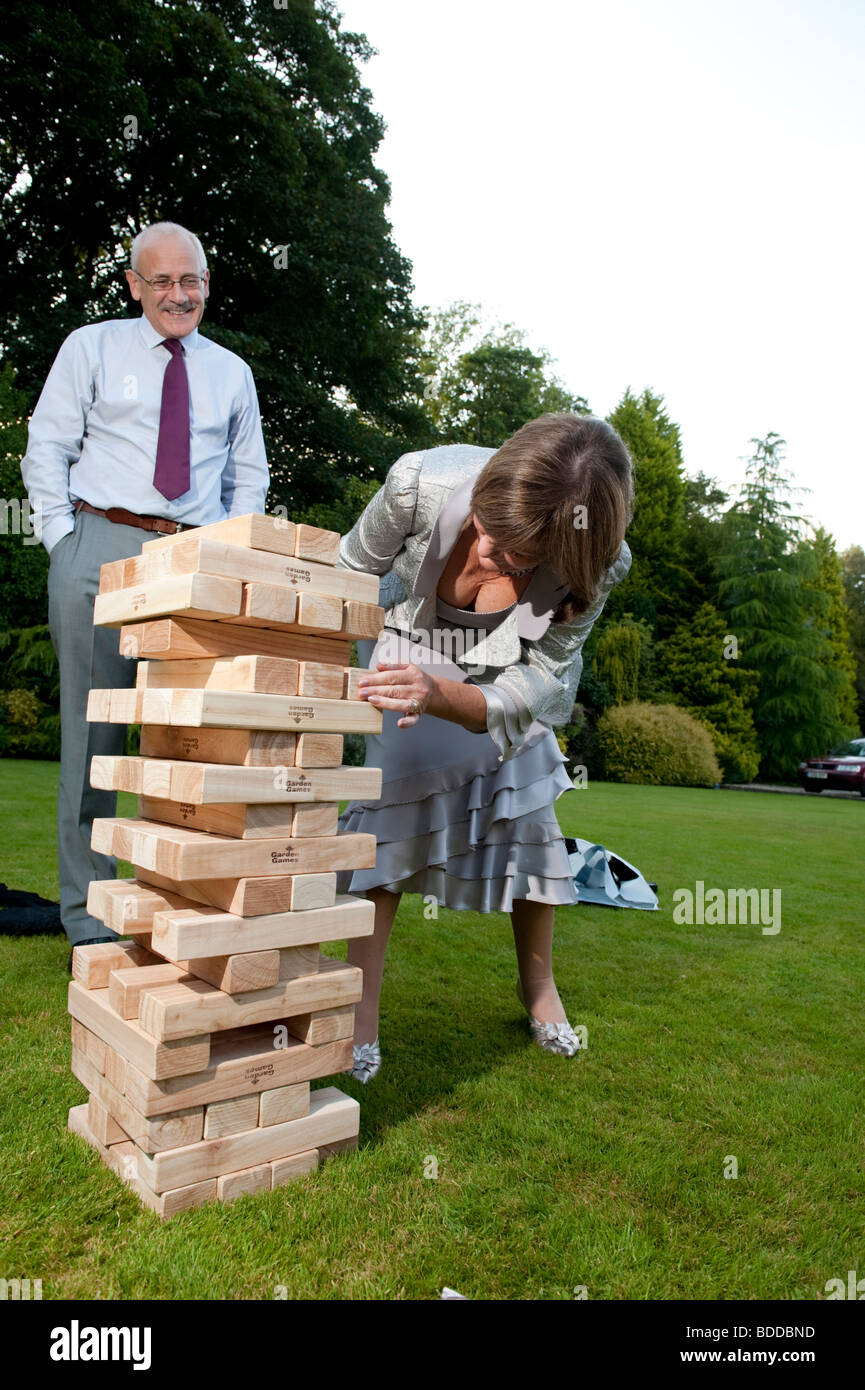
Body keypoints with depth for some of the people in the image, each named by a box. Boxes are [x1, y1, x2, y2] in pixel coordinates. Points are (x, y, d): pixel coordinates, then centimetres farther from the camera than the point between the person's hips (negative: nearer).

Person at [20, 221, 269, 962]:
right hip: (100, 548, -2)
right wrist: (66, 542, -3)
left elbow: (248, 474, 20)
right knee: (94, 731, -1)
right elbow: (46, 447, 8)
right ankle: (88, 916, 10)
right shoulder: (91, 347, 12)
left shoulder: (232, 372, 19)